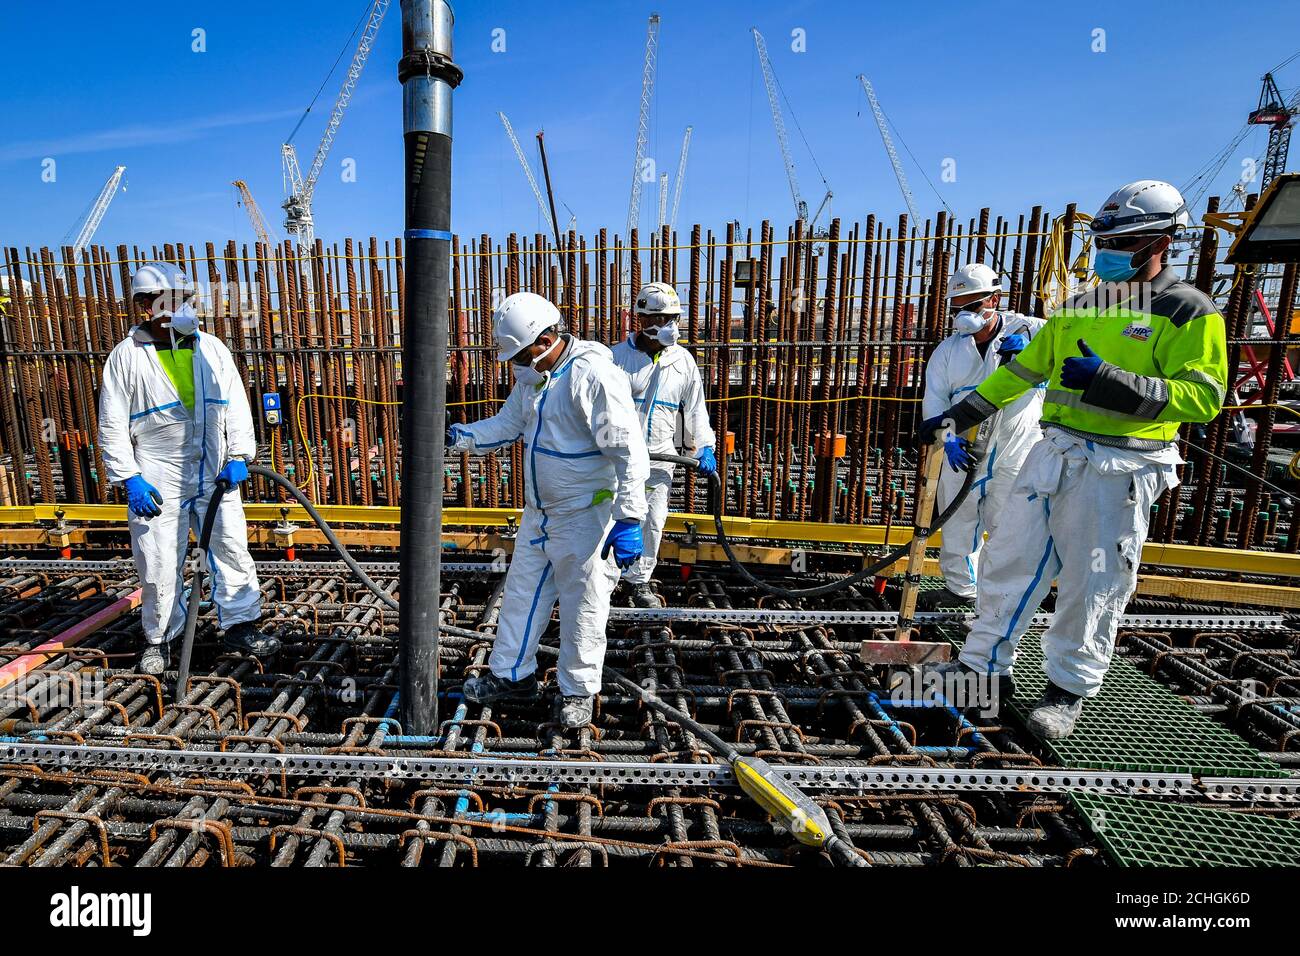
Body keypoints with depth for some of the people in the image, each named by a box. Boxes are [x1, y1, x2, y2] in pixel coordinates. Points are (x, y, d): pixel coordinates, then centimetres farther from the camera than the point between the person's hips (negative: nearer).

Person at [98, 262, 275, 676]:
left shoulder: (212, 348, 6)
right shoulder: (127, 355, -2)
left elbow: (237, 407, 8)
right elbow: (112, 426, -1)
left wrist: (238, 456, -4)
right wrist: (129, 479, -8)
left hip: (216, 477, 3)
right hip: (157, 483, -2)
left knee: (233, 550, 6)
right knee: (160, 567, 6)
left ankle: (240, 627, 19)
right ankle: (159, 638, 25)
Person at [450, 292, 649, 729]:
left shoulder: (593, 375, -23)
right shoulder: (531, 374, 5)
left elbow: (629, 451, -25)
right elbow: (507, 425, 14)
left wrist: (629, 520, -28)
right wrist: (456, 435, -1)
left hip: (584, 517, -8)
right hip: (538, 512, 9)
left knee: (581, 608, 7)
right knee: (522, 592, 18)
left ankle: (579, 691, 26)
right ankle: (512, 675, 36)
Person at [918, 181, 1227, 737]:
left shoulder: (1189, 310, -5)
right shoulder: (1078, 307, 13)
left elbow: (1203, 399, -12)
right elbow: (1024, 370, 17)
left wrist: (1110, 380, -24)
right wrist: (959, 415, 12)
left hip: (1120, 469, -5)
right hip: (1055, 454, 6)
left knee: (1093, 584, 4)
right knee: (1009, 557, 7)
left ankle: (1069, 687, 22)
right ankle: (985, 662, 20)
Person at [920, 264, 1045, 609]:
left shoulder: (1028, 330, 0)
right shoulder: (948, 349, 7)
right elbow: (934, 399, -1)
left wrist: (1029, 346, -26)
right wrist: (949, 438, -17)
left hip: (1015, 449, -3)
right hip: (963, 450, 3)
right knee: (958, 518, 10)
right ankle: (960, 586, 25)